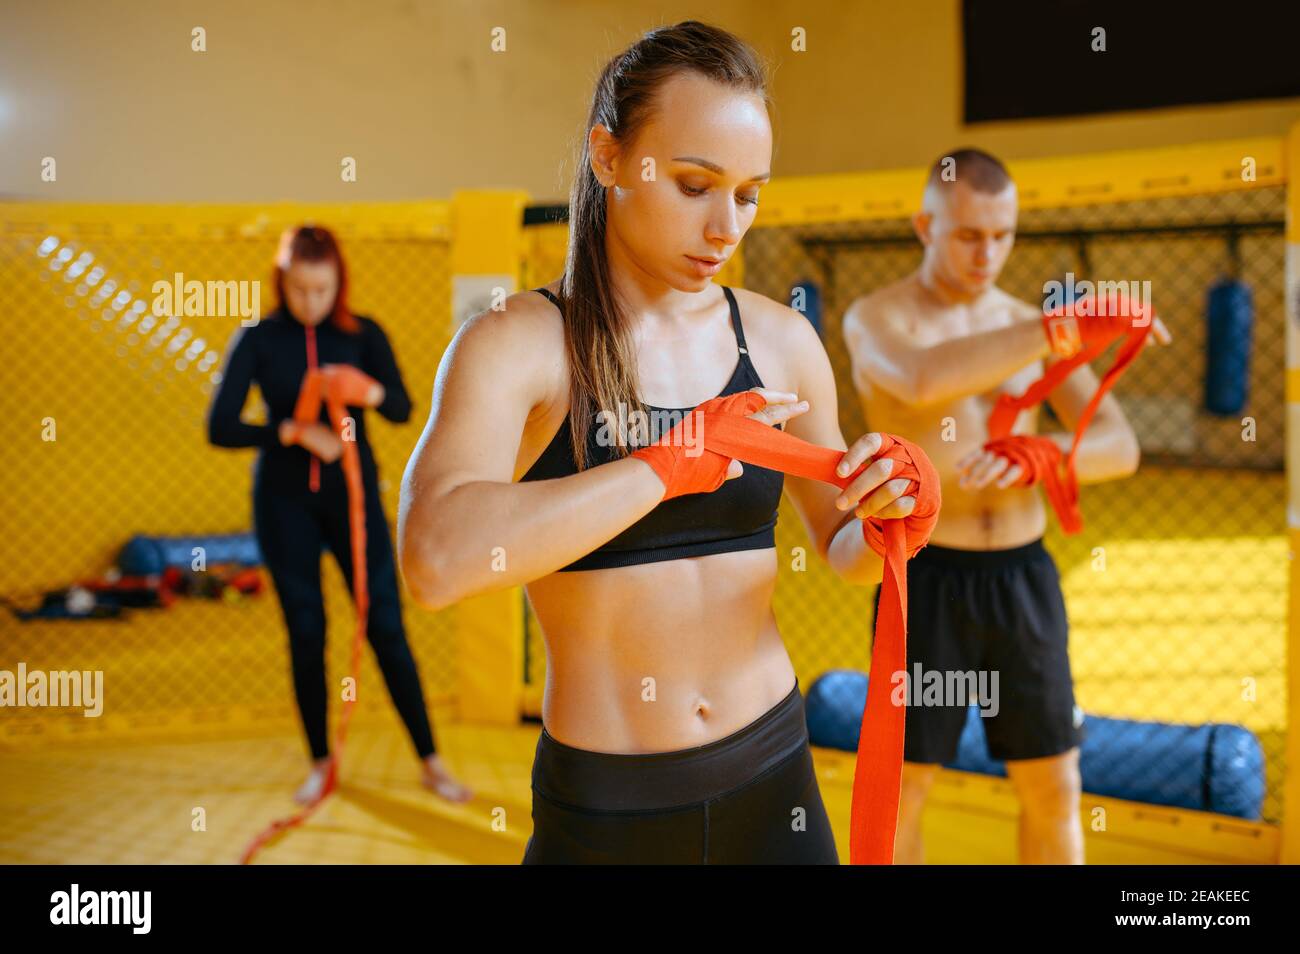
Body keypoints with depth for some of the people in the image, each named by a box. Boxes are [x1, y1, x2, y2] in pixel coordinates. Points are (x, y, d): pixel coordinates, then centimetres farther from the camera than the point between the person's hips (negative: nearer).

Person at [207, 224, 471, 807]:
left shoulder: (363, 335, 1)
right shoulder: (258, 339, -2)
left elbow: (402, 410, -12)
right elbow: (220, 428, -10)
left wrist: (373, 392, -35)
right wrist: (295, 432, -23)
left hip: (353, 495, 0)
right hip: (285, 501, 0)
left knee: (386, 627, -2)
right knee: (305, 634, 6)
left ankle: (430, 763, 6)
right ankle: (320, 763, 20)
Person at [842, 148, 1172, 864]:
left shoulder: (1031, 328, 8)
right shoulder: (870, 319, -6)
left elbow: (1119, 451, -3)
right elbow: (925, 382, -31)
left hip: (1024, 583, 4)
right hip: (926, 587, -4)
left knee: (1054, 790, 8)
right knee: (901, 792, 3)